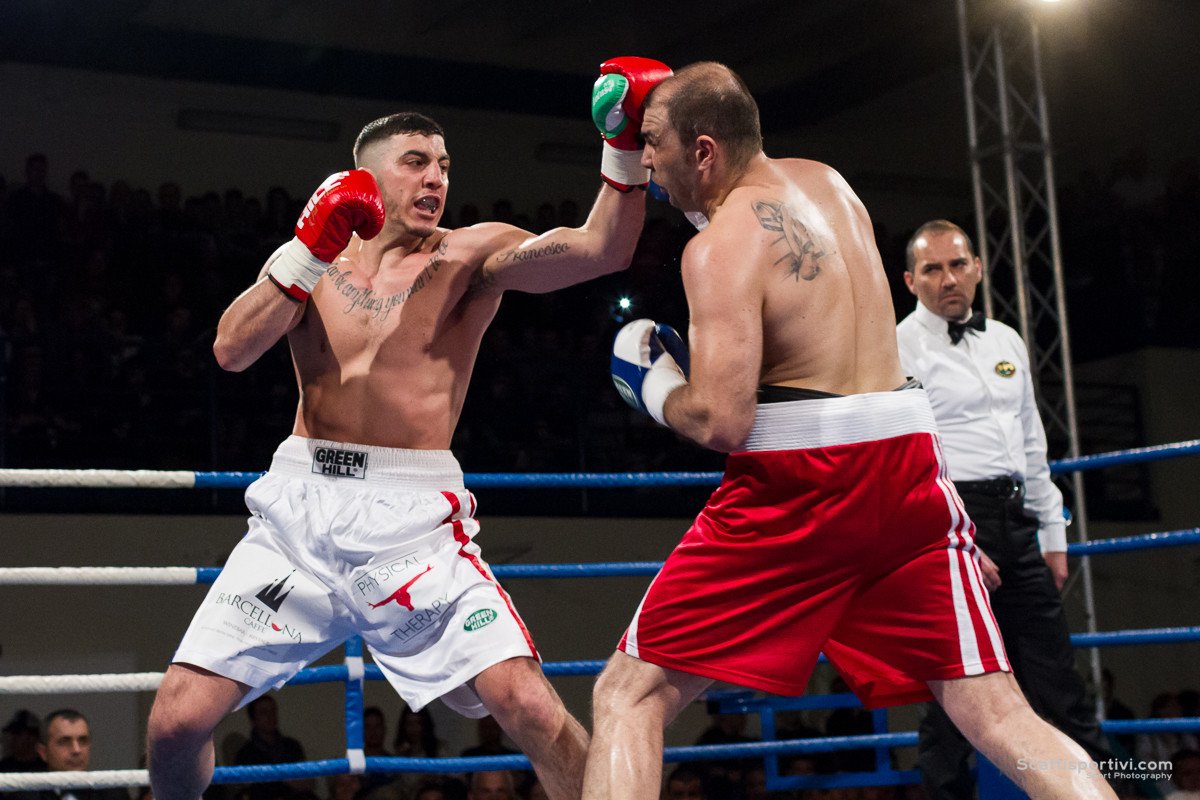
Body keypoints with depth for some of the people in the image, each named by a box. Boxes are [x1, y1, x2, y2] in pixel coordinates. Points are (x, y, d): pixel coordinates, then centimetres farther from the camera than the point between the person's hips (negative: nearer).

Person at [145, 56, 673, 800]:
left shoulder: (471, 255, 2)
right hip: (299, 508, 3)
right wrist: (310, 248, -12)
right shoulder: (318, 256, 12)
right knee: (177, 721, -2)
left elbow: (600, 248, -13)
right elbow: (232, 350, -2)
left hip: (412, 516, -3)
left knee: (530, 707, -19)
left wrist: (625, 144, -27)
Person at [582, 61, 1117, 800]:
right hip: (905, 455, 7)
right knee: (996, 714, 7)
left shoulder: (719, 246, -8)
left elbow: (722, 421, -16)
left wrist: (653, 386, 5)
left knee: (630, 696, 3)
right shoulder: (828, 181, 14)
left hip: (798, 479, -6)